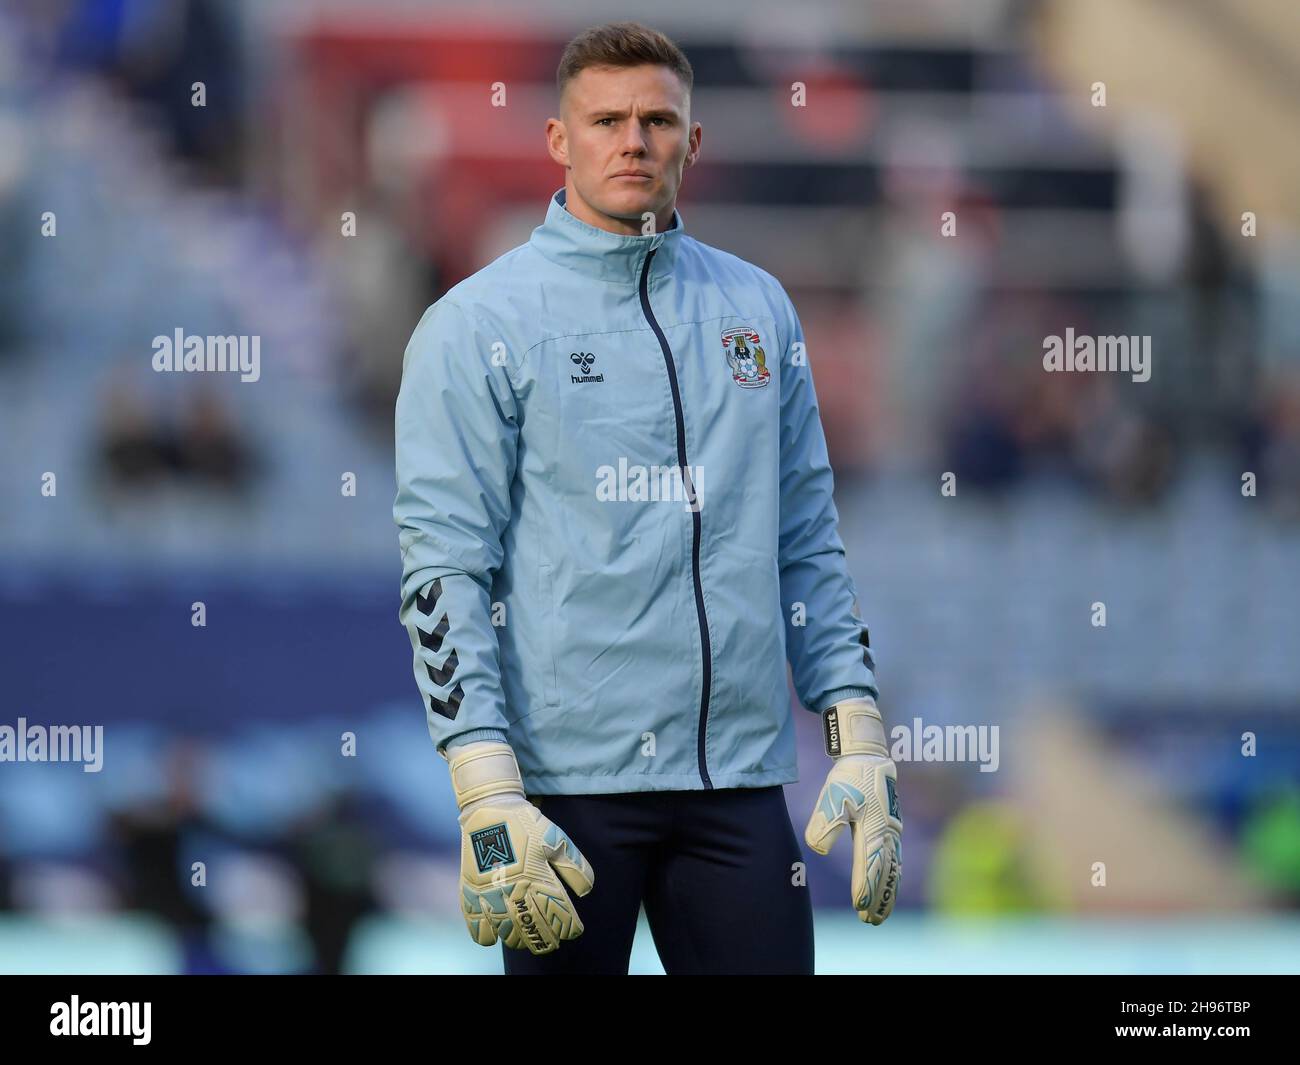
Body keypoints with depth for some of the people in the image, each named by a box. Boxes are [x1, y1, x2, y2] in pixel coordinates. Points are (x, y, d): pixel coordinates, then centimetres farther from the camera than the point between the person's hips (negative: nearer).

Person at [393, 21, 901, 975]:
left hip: (739, 777, 4)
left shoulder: (756, 308, 13)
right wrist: (488, 798, -15)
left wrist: (859, 743, 7)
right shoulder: (478, 325, -1)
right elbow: (444, 567, -7)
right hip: (566, 780, -4)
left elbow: (809, 546, 16)